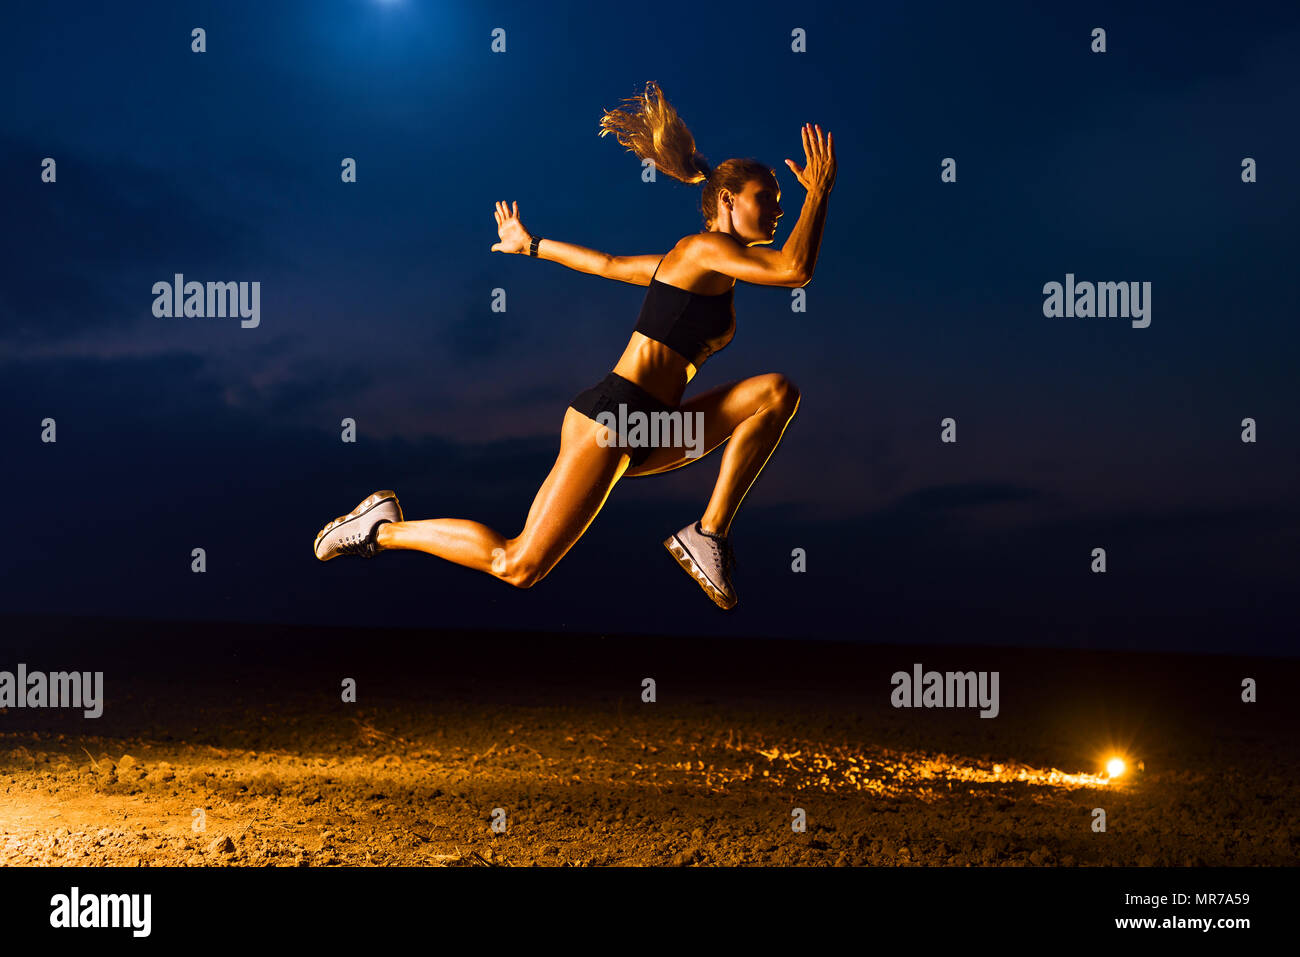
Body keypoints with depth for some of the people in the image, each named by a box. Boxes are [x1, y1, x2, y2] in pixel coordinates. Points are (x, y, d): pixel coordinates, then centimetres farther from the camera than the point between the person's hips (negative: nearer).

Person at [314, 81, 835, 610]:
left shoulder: (686, 262, 21)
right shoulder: (704, 248, -7)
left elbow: (608, 264, 28)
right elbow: (795, 269, -20)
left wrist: (531, 245, 38)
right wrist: (818, 193, -10)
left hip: (645, 436, 10)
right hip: (610, 419, -10)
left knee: (777, 392, -2)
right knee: (517, 566, -11)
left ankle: (710, 532, -5)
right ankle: (385, 528, 8)